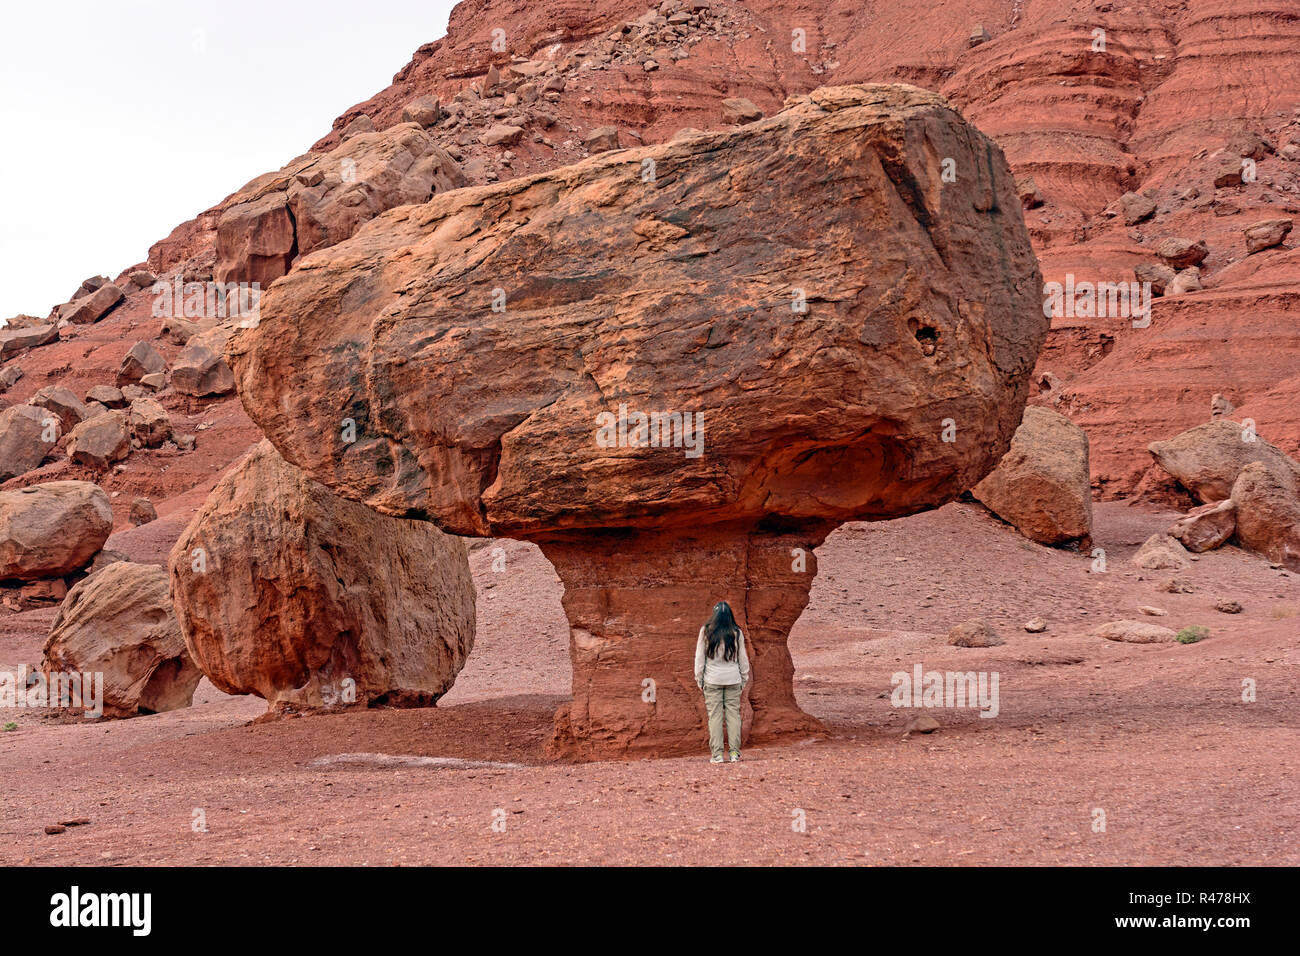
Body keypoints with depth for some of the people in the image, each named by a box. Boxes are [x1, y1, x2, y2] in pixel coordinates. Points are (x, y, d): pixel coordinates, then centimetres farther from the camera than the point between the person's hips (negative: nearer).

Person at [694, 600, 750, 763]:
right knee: (733, 714, 5)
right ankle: (734, 752, 5)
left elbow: (700, 657, 1)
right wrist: (744, 679, 15)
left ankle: (717, 754, 1)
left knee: (714, 715, 2)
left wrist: (699, 679, 9)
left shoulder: (706, 631, -4)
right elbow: (743, 658, 6)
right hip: (733, 680, 1)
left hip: (712, 680, -1)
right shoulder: (737, 633, -1)